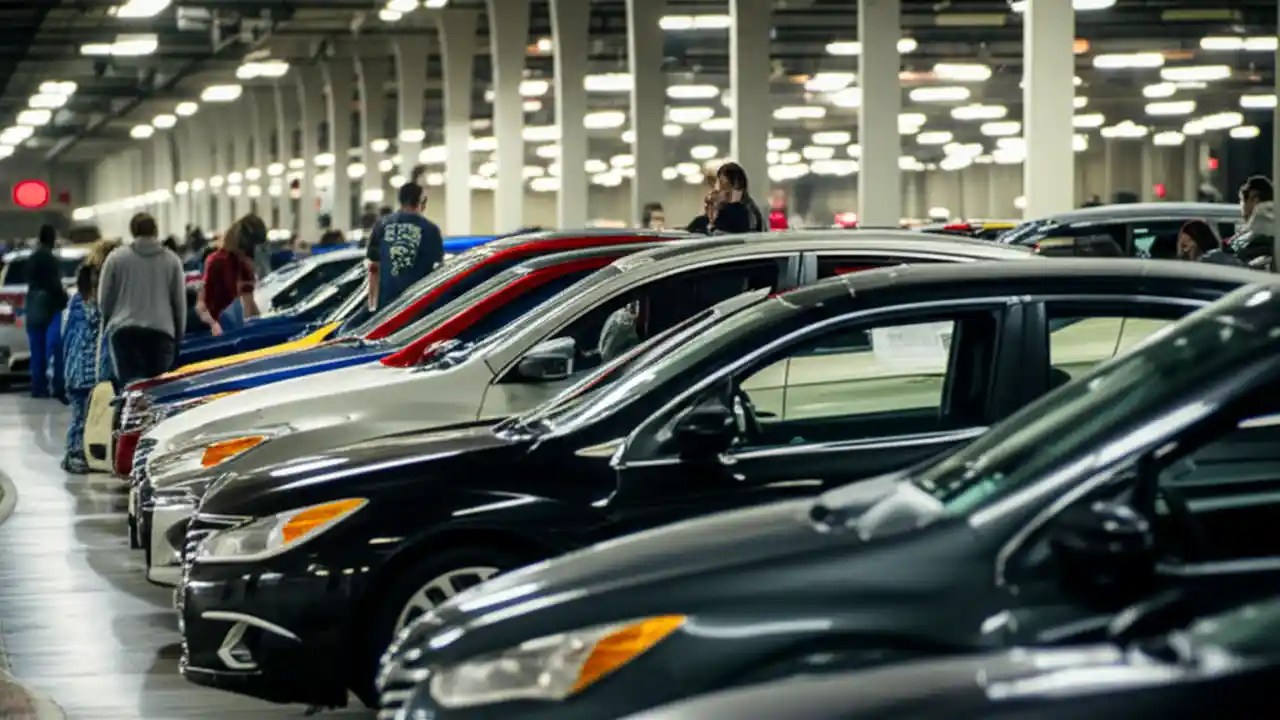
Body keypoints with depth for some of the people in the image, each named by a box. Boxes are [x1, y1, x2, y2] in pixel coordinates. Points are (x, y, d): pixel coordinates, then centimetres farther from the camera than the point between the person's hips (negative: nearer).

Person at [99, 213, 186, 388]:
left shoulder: (115, 258, 4)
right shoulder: (172, 260, 7)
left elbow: (104, 298, 8)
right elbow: (180, 301, 10)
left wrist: (109, 321, 27)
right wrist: (179, 335, 20)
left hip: (125, 330, -1)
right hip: (161, 330, 1)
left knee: (129, 384, -5)